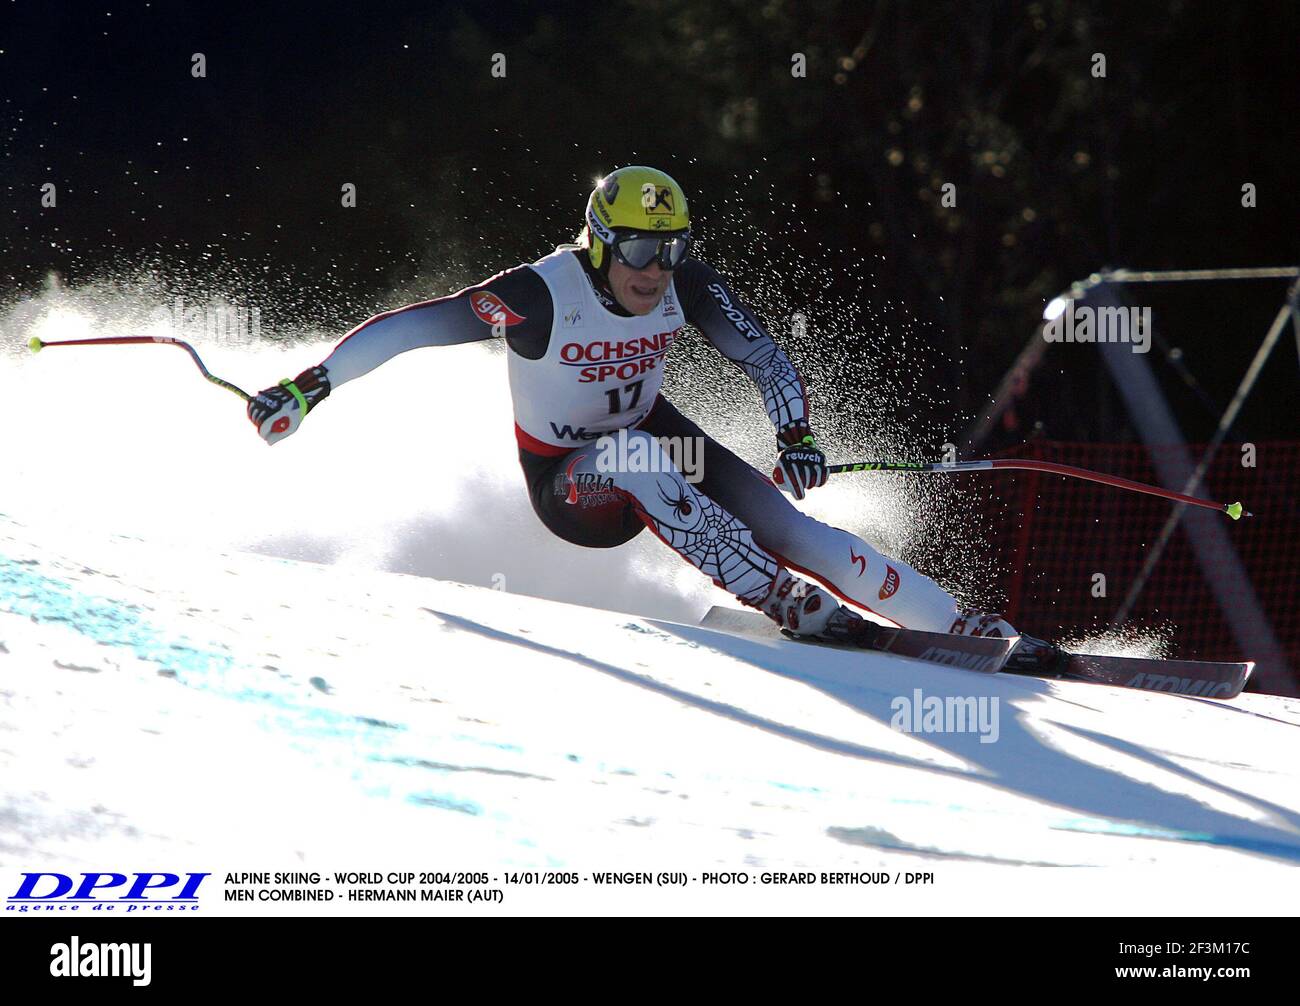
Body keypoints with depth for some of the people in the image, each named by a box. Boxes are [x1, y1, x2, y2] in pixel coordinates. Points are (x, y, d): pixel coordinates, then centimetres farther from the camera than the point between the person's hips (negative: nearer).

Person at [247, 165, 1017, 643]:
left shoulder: (686, 287, -15)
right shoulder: (542, 296, -27)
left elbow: (763, 356, -7)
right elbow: (410, 326, -27)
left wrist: (799, 438, -23)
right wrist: (309, 387, -31)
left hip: (650, 431, 4)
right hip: (568, 480, -4)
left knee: (779, 521, -14)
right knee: (634, 463, -37)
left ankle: (956, 624, -12)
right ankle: (790, 605, -40)